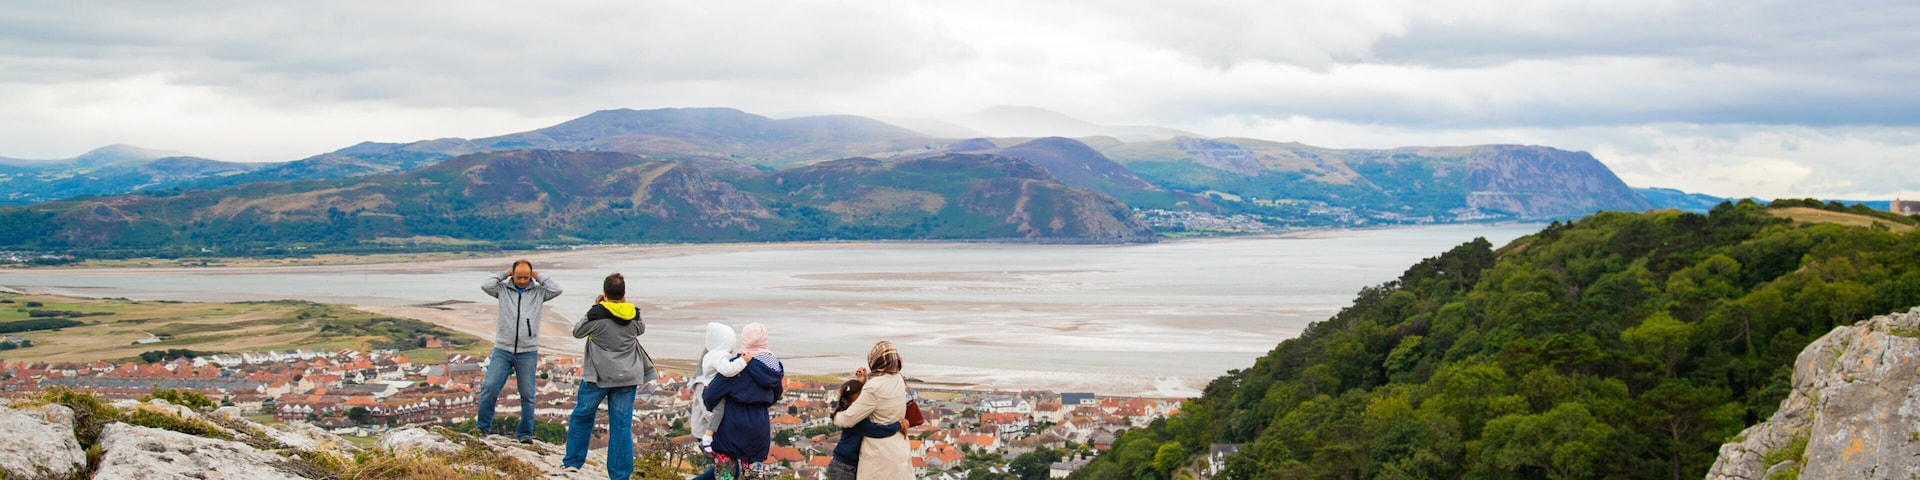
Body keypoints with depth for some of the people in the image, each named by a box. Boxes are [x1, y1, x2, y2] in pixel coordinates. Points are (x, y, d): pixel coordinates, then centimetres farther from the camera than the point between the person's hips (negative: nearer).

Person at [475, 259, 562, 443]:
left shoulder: (538, 292, 5)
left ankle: (525, 433, 13)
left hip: (527, 353, 0)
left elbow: (556, 289, -8)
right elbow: (485, 285, -9)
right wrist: (504, 274, 0)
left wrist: (538, 276, -1)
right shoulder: (503, 289, 5)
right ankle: (483, 426, 7)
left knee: (527, 395, 4)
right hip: (502, 350, 0)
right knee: (489, 388, -7)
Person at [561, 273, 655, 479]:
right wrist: (625, 304, 18)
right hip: (626, 378, 3)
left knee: (581, 416, 16)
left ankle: (572, 462, 23)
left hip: (598, 377, -3)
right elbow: (641, 329, 21)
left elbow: (577, 332, 2)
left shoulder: (596, 314, -14)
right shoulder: (633, 316, -1)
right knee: (621, 425, 4)